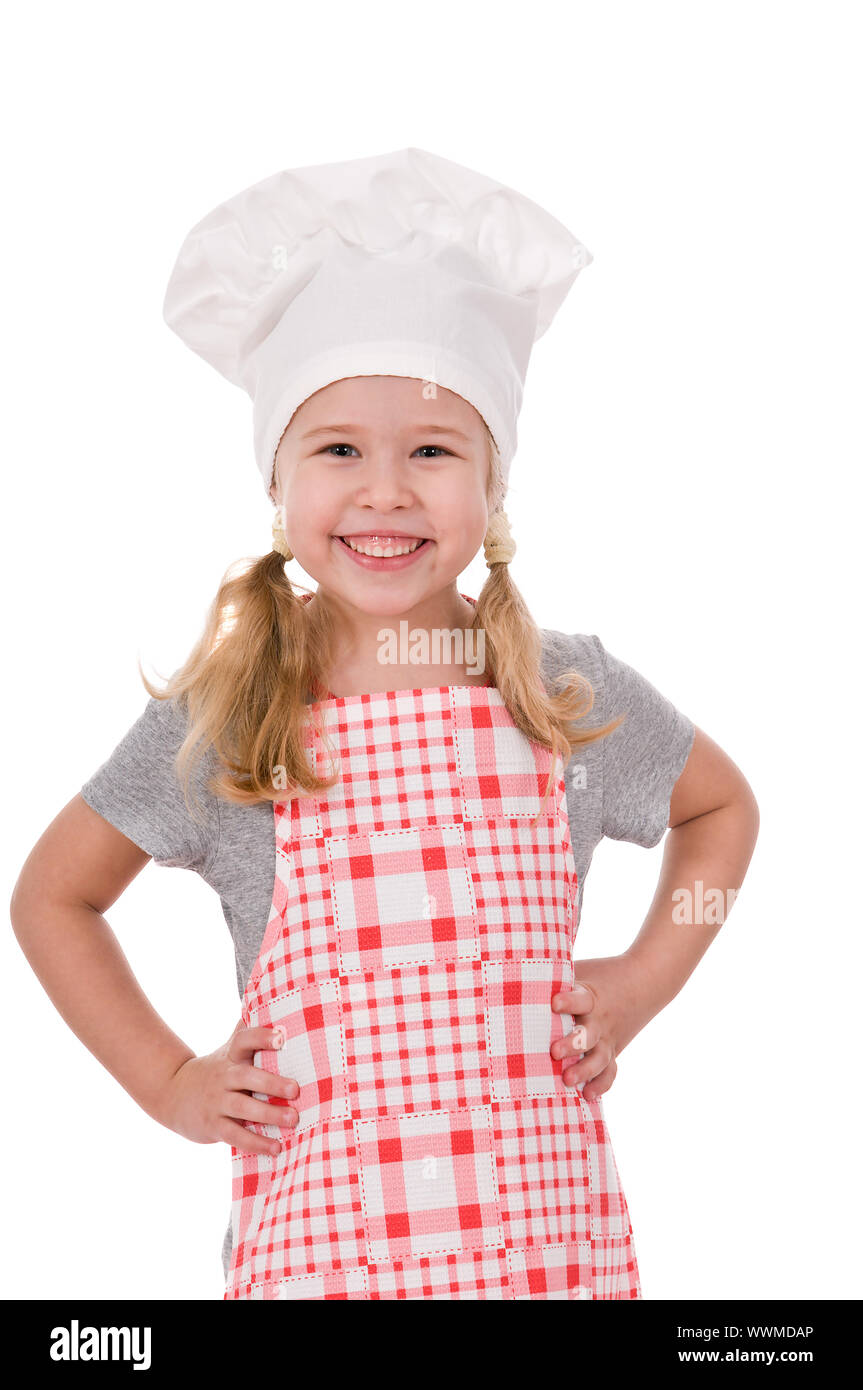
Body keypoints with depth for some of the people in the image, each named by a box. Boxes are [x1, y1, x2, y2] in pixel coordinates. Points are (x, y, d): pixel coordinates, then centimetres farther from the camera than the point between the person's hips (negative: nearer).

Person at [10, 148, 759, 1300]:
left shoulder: (575, 699, -1)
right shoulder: (219, 726, -4)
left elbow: (722, 807, 19)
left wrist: (648, 980, 7)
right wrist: (167, 1081, 4)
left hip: (550, 1230, 1)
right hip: (317, 1234, -1)